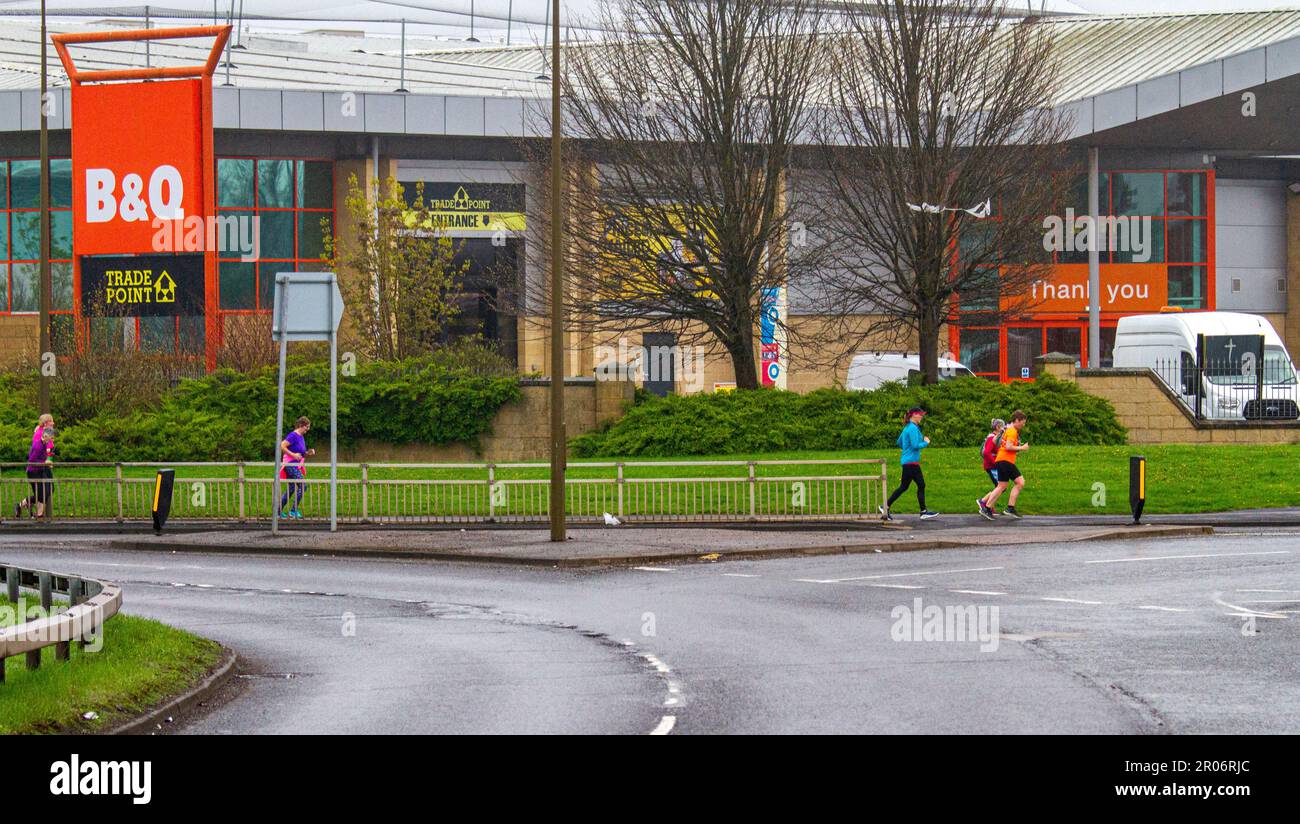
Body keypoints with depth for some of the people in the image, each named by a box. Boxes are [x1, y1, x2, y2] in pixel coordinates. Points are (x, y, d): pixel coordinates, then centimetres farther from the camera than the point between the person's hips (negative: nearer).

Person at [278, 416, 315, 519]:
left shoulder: (301, 437, 15)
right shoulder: (293, 435, -13)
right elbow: (282, 446, -20)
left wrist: (308, 453, 8)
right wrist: (293, 455, -22)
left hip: (296, 466, 10)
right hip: (291, 464, -10)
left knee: (291, 489, 10)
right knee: (302, 485, -14)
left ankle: (278, 511, 15)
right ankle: (294, 510, -11)